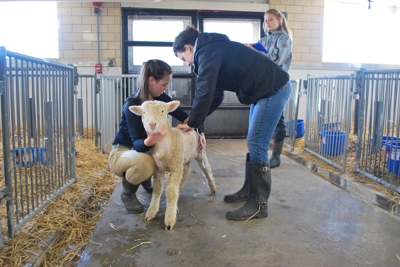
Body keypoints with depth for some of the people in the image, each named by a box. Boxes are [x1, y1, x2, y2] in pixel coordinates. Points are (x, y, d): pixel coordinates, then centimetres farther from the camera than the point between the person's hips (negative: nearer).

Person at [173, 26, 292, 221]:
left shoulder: (208, 51, -13)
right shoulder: (213, 49, 18)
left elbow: (205, 92, -21)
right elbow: (216, 95, 19)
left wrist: (193, 123, -9)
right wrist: (195, 119, 13)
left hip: (274, 90, -10)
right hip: (266, 91, 10)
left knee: (257, 145, -10)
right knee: (254, 143, 13)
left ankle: (259, 204, -2)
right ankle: (250, 191, 23)